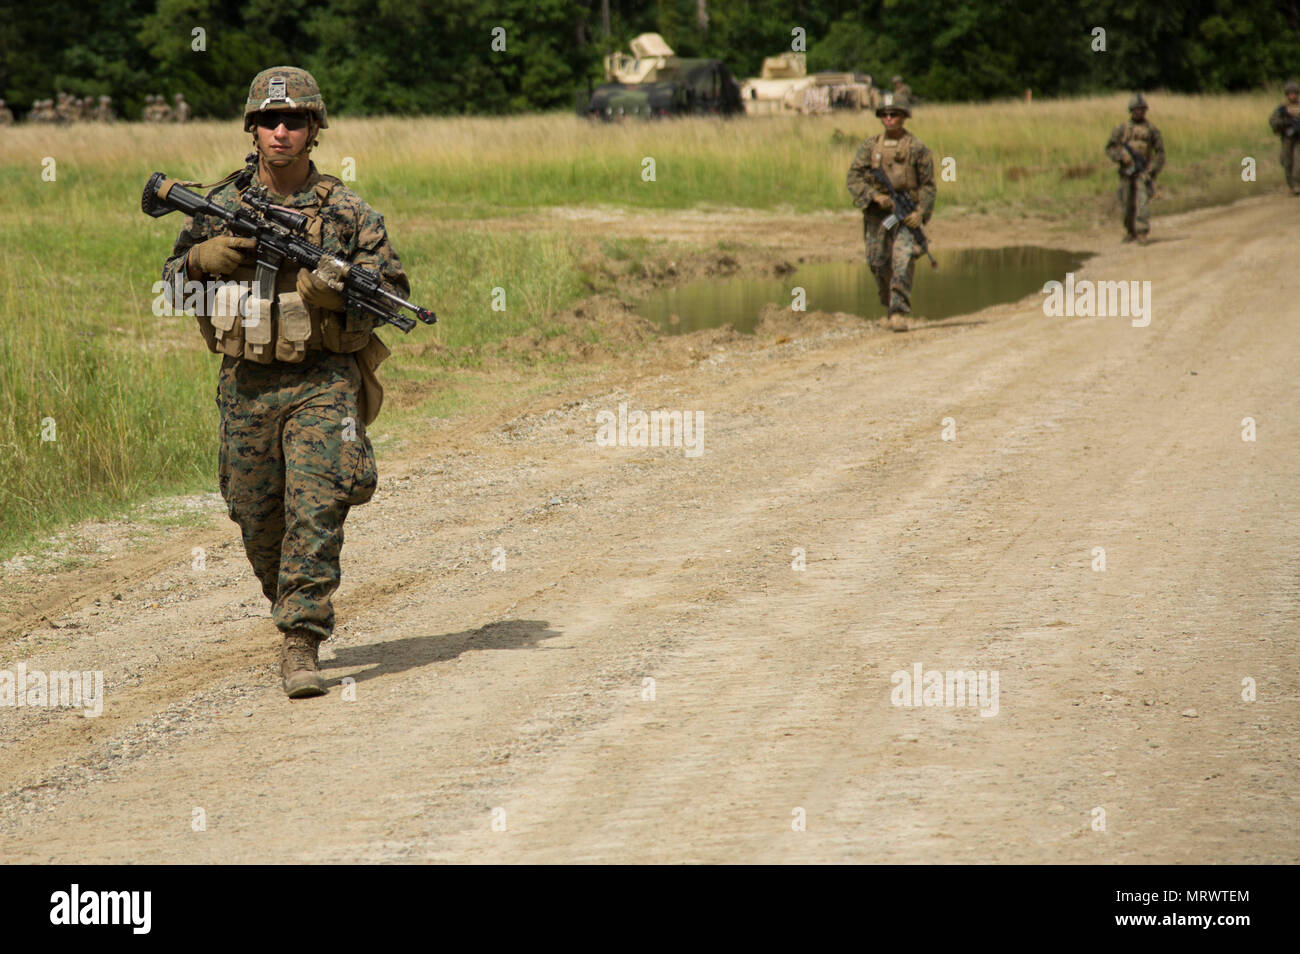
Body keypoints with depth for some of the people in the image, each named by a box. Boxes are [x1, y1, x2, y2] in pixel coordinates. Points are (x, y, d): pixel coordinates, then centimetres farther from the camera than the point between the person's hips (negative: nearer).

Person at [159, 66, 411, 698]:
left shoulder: (346, 211, 1)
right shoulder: (221, 208, 6)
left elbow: (394, 286, 2)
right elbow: (172, 285, 13)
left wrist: (342, 290, -17)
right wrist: (203, 259, -9)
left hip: (322, 383, -3)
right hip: (246, 384, 3)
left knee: (315, 512, -14)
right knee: (258, 519, 11)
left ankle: (301, 644, -13)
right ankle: (292, 610, 37)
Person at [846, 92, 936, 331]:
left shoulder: (916, 148, 2)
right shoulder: (870, 146, 8)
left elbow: (928, 185, 4)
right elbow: (854, 177, 2)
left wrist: (921, 212, -10)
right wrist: (875, 196, -13)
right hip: (877, 213, 3)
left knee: (903, 263, -17)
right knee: (879, 265, 6)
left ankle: (900, 313, -19)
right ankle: (890, 308, 25)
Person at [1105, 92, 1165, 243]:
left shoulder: (1151, 130, 5)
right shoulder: (1121, 129, 7)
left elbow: (1160, 153, 6)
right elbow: (1110, 148, 5)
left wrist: (1153, 171, -6)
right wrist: (1121, 156, -14)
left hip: (1143, 172, -2)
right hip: (1127, 172, 2)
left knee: (1143, 201, -15)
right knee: (1127, 204, 7)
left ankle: (1142, 233, -19)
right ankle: (1130, 232, 23)